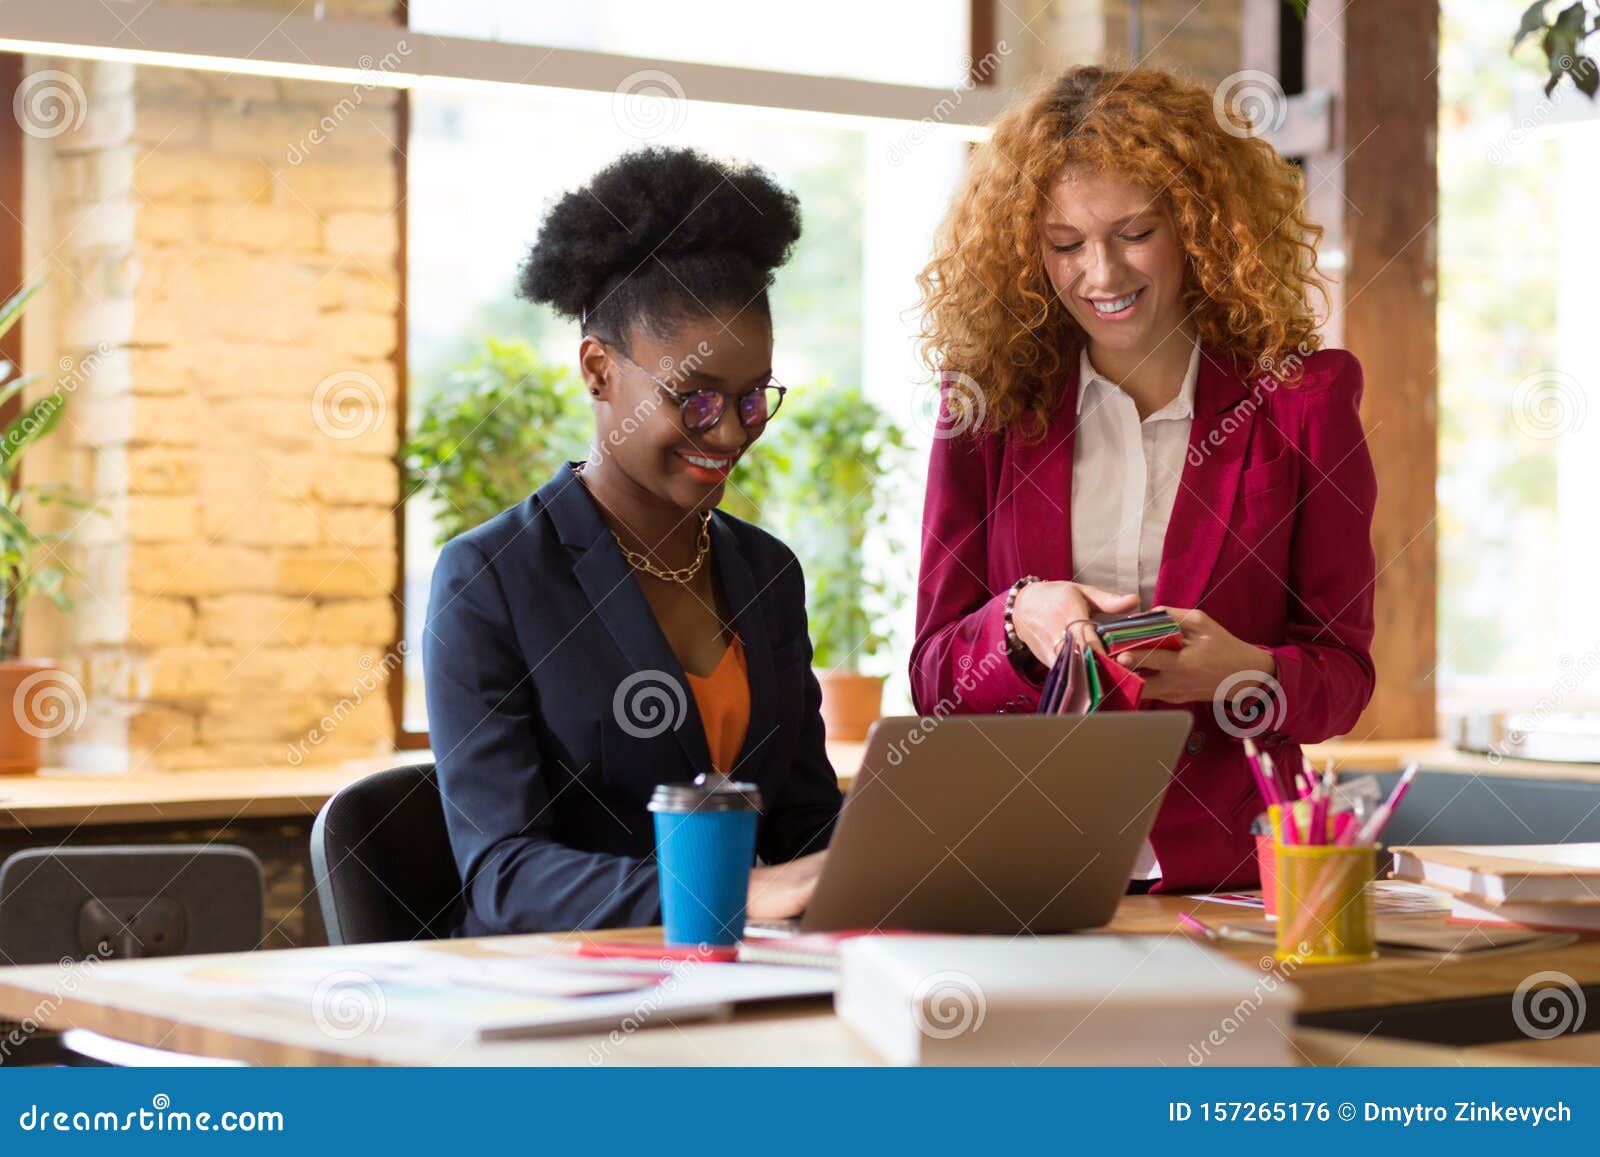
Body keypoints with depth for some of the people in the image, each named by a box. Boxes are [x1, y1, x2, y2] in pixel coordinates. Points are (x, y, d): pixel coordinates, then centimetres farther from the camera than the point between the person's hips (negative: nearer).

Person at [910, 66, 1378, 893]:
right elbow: (934, 677, 9)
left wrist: (1246, 673, -17)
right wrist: (1019, 621, -14)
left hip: (1228, 877, -2)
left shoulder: (1302, 398, 7)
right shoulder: (987, 402, 10)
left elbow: (1343, 670, 6)